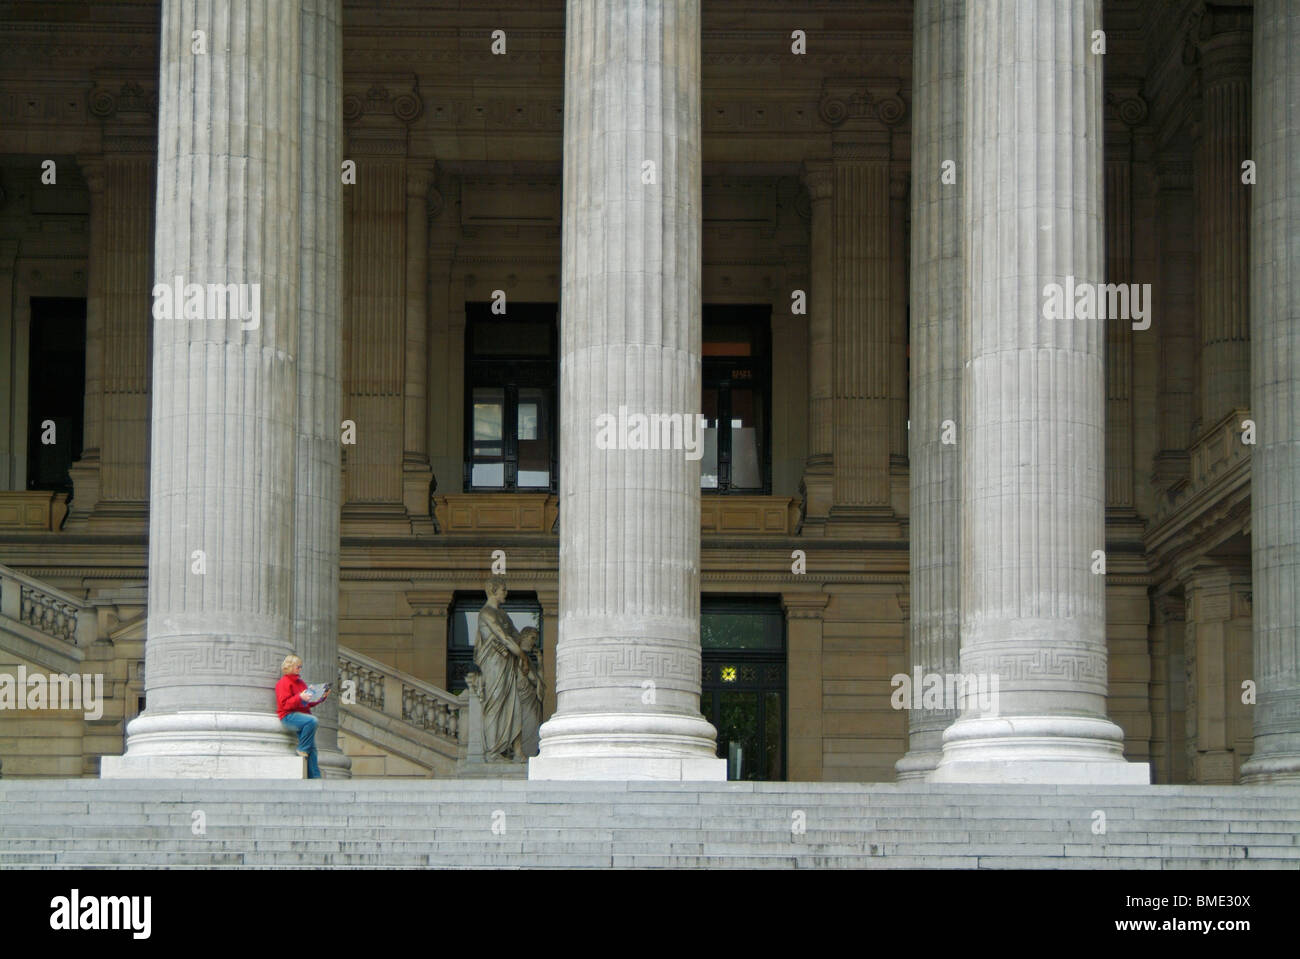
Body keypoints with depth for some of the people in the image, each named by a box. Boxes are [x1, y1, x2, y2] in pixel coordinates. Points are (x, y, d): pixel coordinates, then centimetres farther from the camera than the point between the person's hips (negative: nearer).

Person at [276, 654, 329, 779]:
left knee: (312, 747, -7)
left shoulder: (301, 683, 23)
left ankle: (314, 776, -12)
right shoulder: (283, 683, 0)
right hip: (289, 716, -7)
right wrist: (300, 698, -24)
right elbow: (284, 704, -11)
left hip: (302, 715, 7)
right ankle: (302, 749, -21)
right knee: (312, 721, -35)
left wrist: (322, 697, 12)